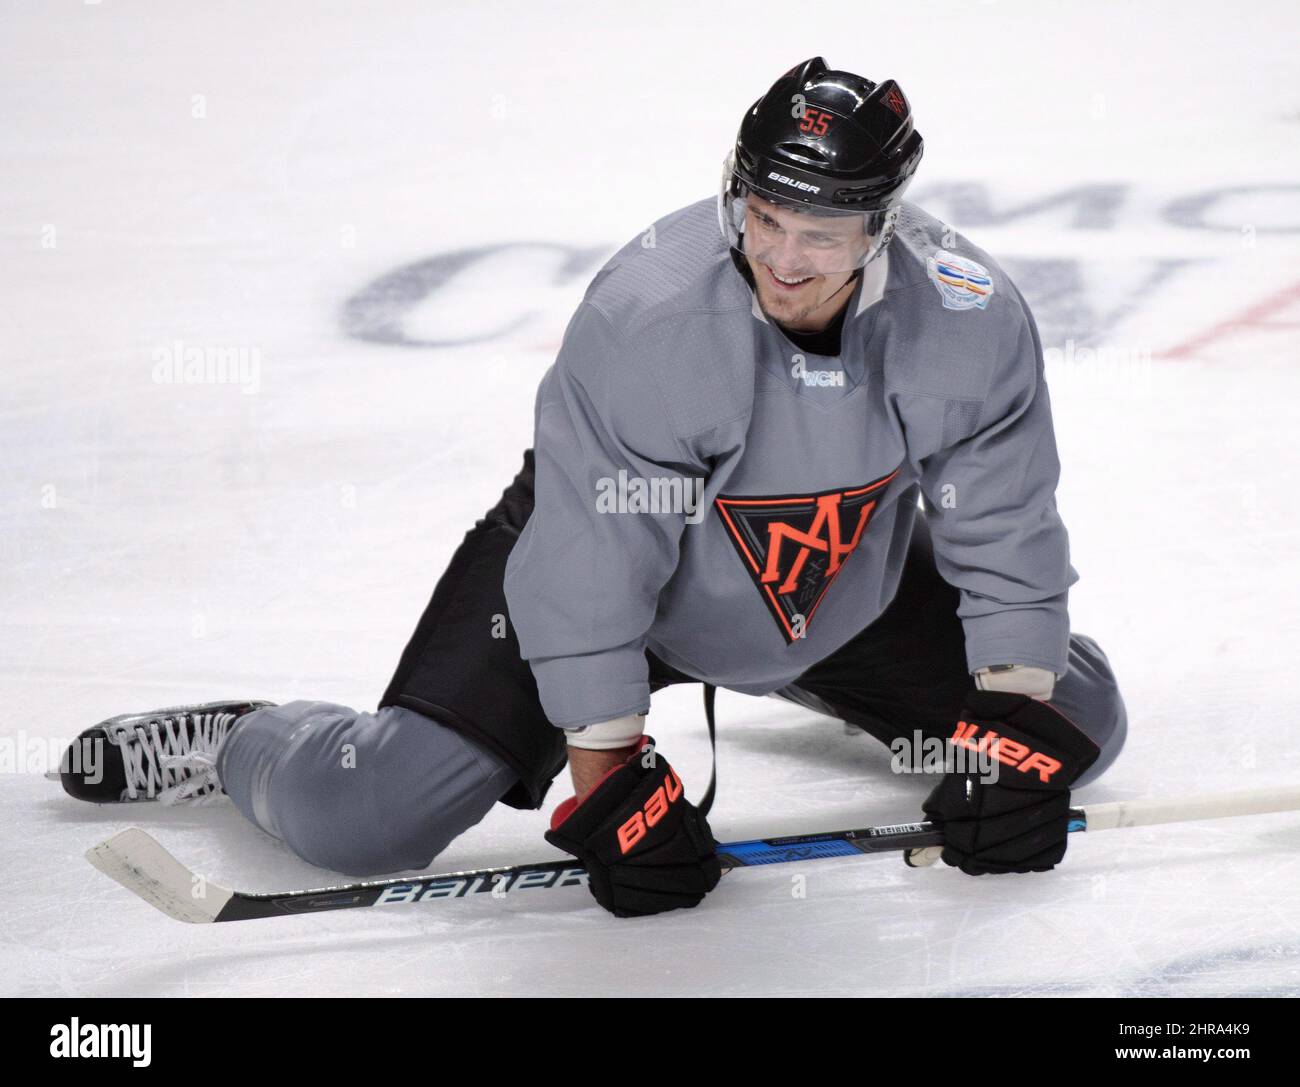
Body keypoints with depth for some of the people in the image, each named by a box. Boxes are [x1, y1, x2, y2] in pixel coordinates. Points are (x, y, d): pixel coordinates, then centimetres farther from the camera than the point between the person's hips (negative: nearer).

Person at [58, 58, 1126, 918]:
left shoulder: (972, 319, -24)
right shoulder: (647, 319, -35)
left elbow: (1006, 533, -12)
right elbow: (589, 563, -29)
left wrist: (1017, 728, -16)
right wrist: (609, 777, -26)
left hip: (849, 577, 5)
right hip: (605, 544, -4)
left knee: (1075, 722, 7)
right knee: (368, 815, -18)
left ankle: (804, 673, 31)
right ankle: (230, 747, 18)